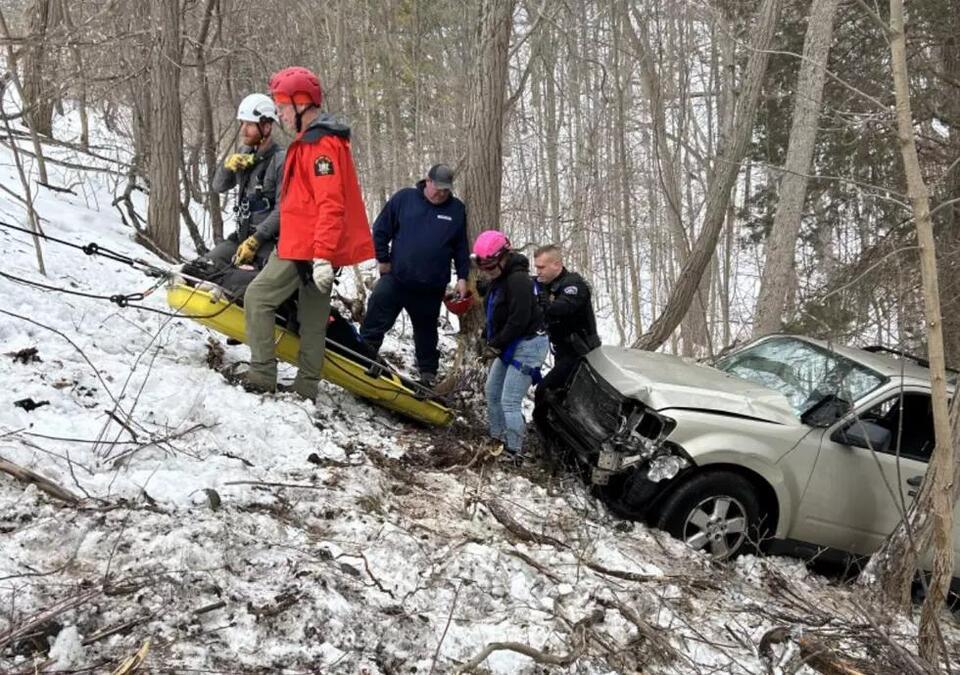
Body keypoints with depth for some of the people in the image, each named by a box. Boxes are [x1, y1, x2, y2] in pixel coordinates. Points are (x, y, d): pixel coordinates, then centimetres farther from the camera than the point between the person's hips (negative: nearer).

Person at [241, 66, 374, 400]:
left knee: (258, 297, -3)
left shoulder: (320, 144, -15)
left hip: (306, 248, -10)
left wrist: (322, 256, -28)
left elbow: (330, 205, -24)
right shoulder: (312, 141, 18)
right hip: (317, 248, 10)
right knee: (313, 316, 12)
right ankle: (306, 388, 19)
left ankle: (262, 377, -1)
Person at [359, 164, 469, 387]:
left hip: (432, 287, 1)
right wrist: (383, 260, 0)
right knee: (375, 320, -5)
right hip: (396, 278, -1)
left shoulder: (457, 209, 4)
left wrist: (462, 277, 4)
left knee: (426, 331, 14)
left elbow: (461, 248, 8)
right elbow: (380, 230, 3)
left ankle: (428, 373, 27)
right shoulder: (404, 198, -1)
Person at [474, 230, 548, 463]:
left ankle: (514, 453, -1)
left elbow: (518, 321, -24)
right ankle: (496, 440, 29)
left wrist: (495, 345, -18)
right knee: (492, 392, 17)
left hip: (528, 344, -10)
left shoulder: (518, 280, -21)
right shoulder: (497, 279, 8)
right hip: (509, 344, 10)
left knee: (509, 402, -10)